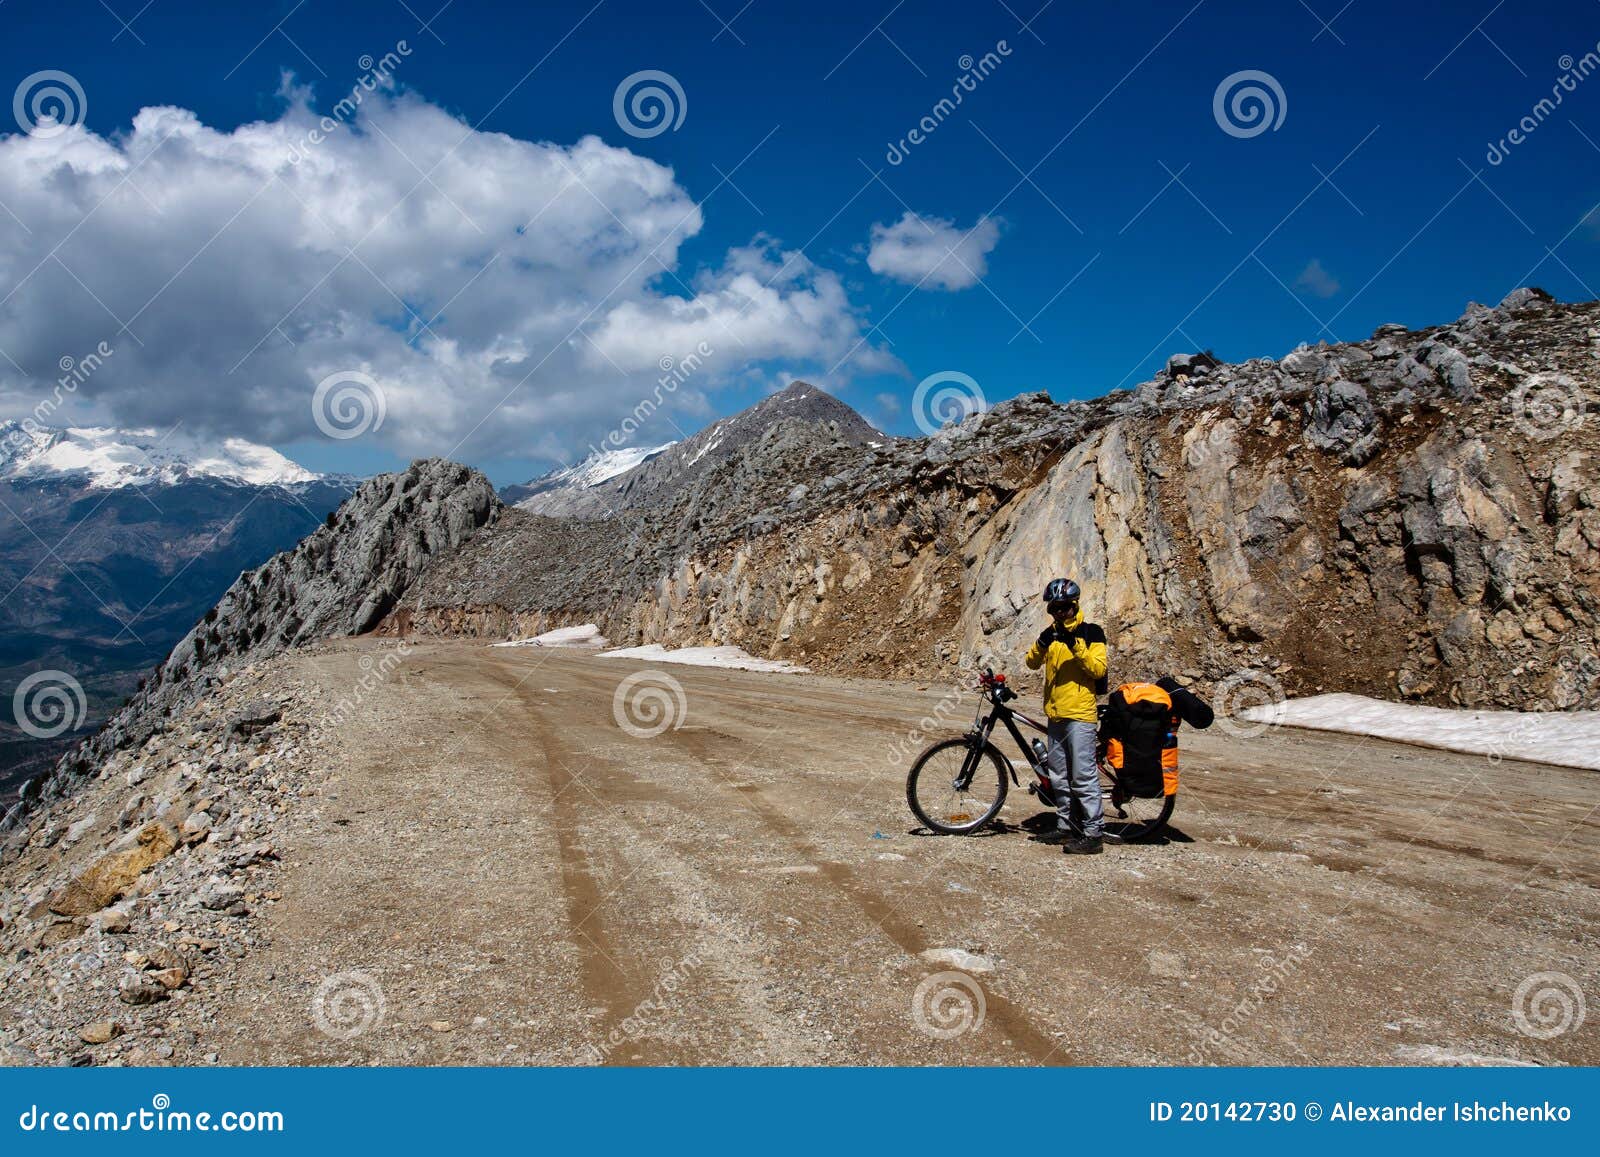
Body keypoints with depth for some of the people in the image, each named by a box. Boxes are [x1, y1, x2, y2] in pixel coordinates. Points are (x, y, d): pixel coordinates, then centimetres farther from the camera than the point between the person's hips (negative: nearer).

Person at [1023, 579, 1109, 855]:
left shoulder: (1091, 632, -2)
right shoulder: (1053, 634, 16)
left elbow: (1098, 669, -13)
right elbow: (1031, 663, 3)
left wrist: (1076, 647, -22)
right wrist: (1041, 644, -16)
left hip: (1080, 714, -7)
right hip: (1055, 715, 7)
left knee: (1083, 776, -10)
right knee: (1059, 777, 12)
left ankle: (1093, 832, -5)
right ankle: (1066, 827, 22)